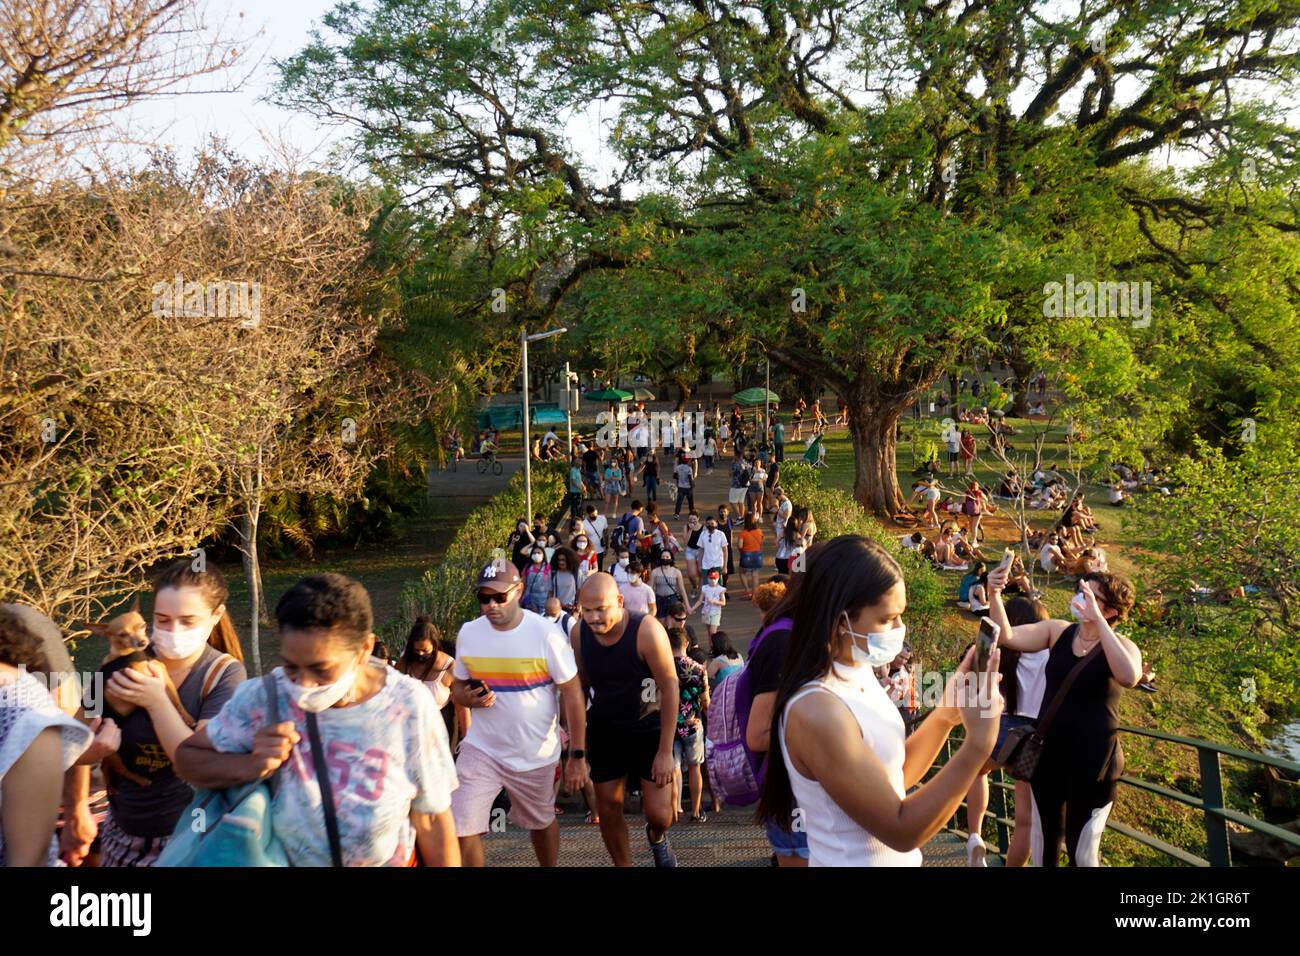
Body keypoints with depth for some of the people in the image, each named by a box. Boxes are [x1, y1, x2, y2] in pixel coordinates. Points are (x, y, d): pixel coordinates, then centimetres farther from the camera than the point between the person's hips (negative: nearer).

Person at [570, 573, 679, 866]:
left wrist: (665, 751, -18)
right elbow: (579, 685, 2)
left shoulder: (647, 630, -26)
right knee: (608, 807, 8)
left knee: (659, 814, -3)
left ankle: (657, 838, 34)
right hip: (604, 731, 3)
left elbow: (670, 688, -20)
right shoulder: (579, 633, -13)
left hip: (649, 729, -3)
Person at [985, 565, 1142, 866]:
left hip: (1094, 760, -4)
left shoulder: (1123, 646, -11)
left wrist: (1097, 621, -37)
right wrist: (994, 595, -28)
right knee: (1044, 841, 18)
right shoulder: (1057, 631, -1)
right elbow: (1006, 636, -11)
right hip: (1048, 755, 4)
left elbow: (1129, 677, -34)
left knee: (1082, 851, 7)